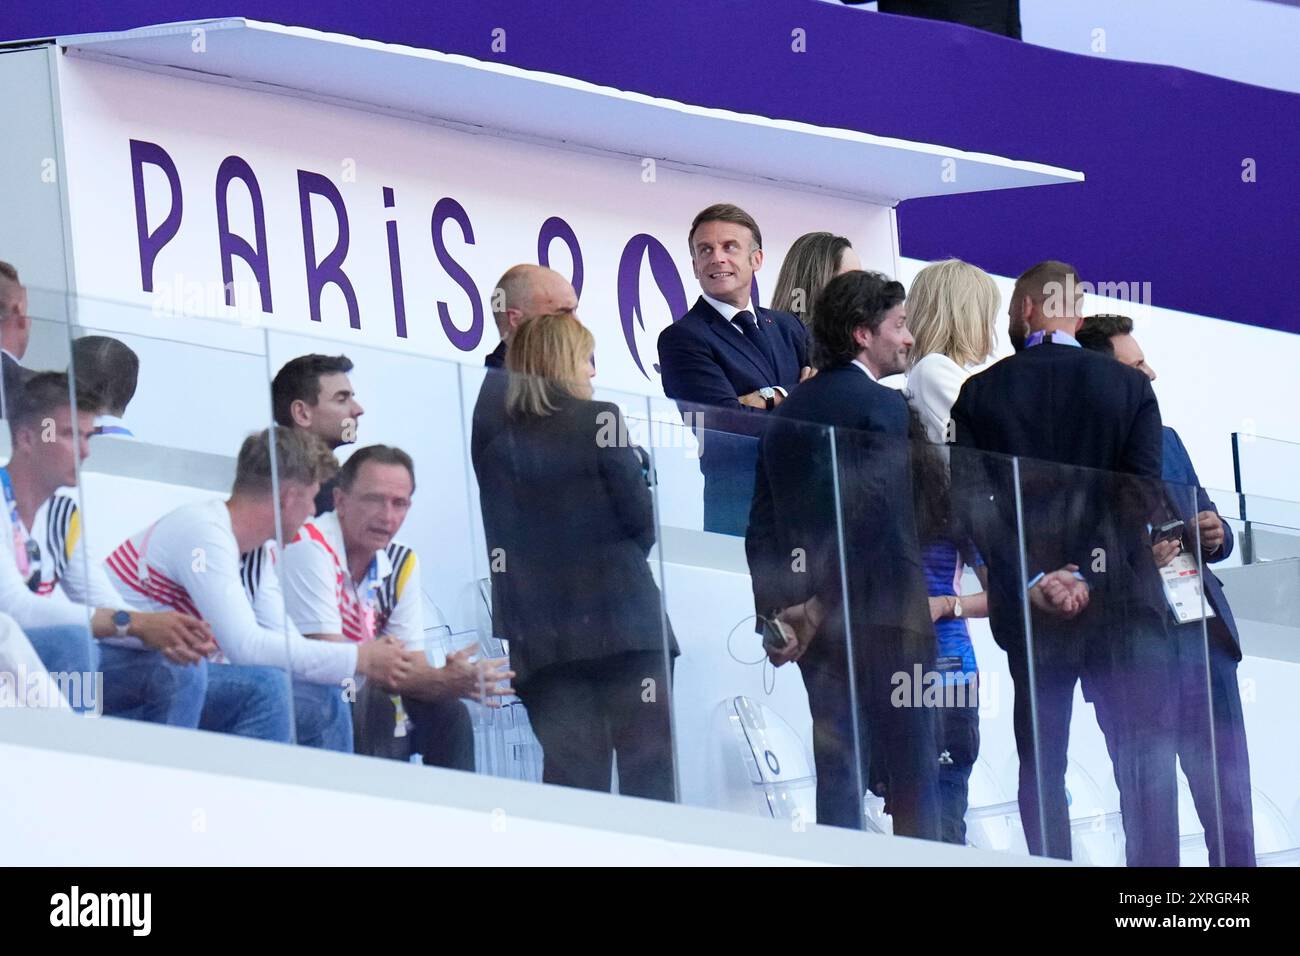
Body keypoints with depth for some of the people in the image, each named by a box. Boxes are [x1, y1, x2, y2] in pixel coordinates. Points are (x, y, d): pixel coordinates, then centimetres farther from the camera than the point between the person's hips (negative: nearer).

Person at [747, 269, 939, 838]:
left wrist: (773, 613, 10)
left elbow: (762, 526, 12)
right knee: (911, 778, -1)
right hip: (883, 616, -7)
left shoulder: (788, 412, 13)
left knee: (838, 769, 8)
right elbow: (870, 519, -18)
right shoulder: (883, 408, -9)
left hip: (810, 624, 7)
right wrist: (820, 610, -15)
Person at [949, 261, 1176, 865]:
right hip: (1121, 603, -1)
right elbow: (1140, 495, -7)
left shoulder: (979, 393, 2)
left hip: (1028, 608, 1)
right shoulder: (1130, 387, 2)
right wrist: (1088, 573, -11)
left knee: (1041, 768, 6)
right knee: (1144, 767, 1)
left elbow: (974, 501, -7)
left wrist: (1030, 581, -10)